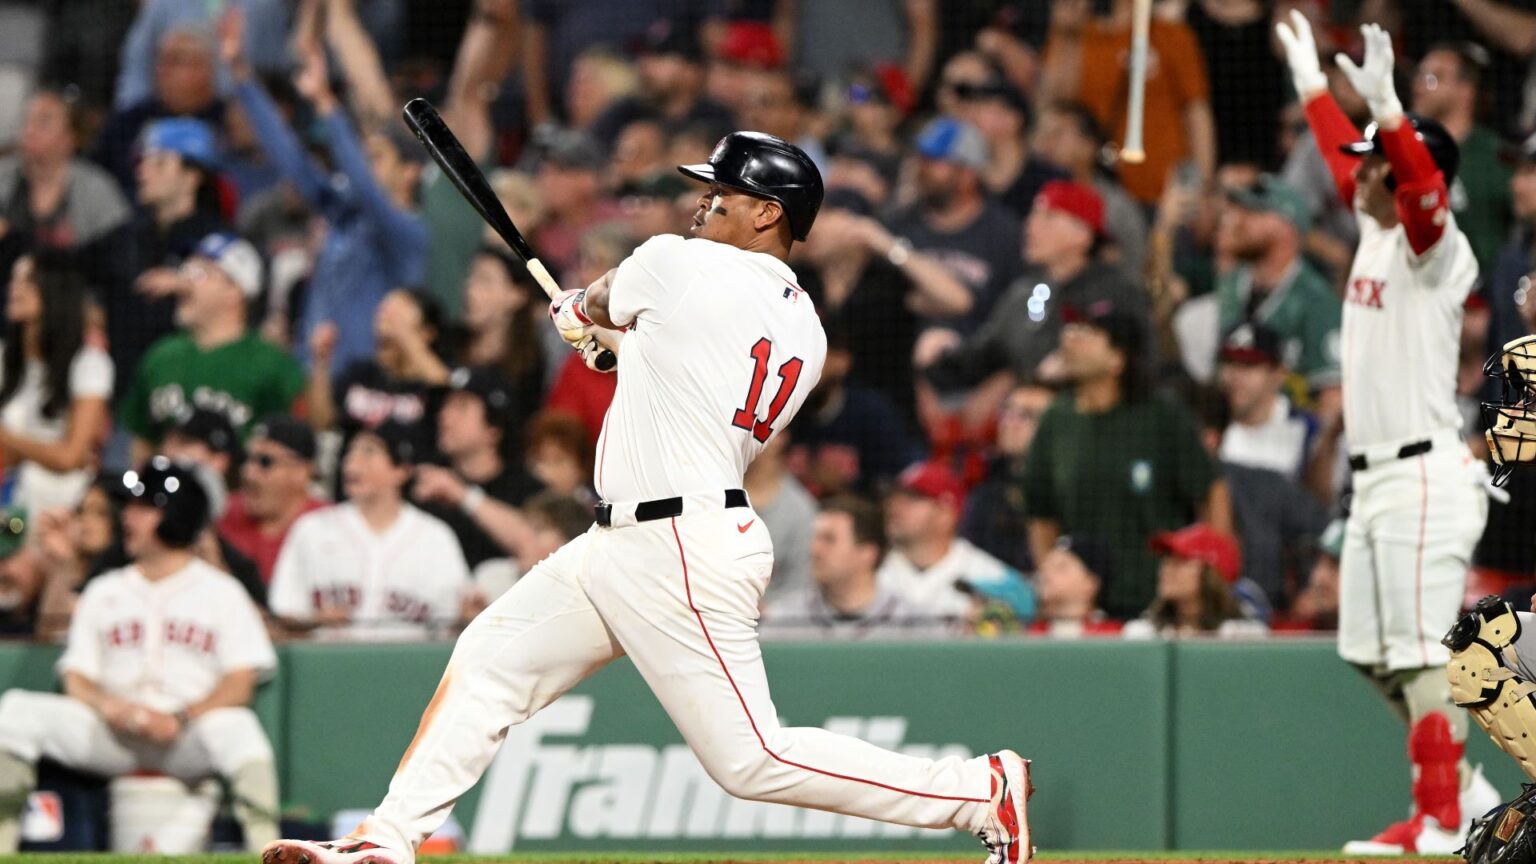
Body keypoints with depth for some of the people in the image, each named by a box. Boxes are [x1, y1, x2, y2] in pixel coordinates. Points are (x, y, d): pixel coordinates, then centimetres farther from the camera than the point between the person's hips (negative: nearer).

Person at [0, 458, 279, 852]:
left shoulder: (221, 592, 9)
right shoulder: (103, 592, 20)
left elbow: (240, 683, -2)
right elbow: (76, 679, 12)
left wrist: (181, 719, -19)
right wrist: (108, 705, -12)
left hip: (189, 736, -3)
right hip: (112, 732, 3)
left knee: (236, 725, -37)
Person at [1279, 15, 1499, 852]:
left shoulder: (1436, 245, -10)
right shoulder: (1374, 232, 14)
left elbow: (1423, 183, -32)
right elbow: (1340, 156, 32)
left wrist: (1386, 105, -42)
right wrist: (1311, 83, 41)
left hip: (1423, 477, -10)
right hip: (1374, 478, 10)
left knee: (1422, 657, -12)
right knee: (1378, 657, 10)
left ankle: (1442, 824, -12)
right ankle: (1456, 799, 15)